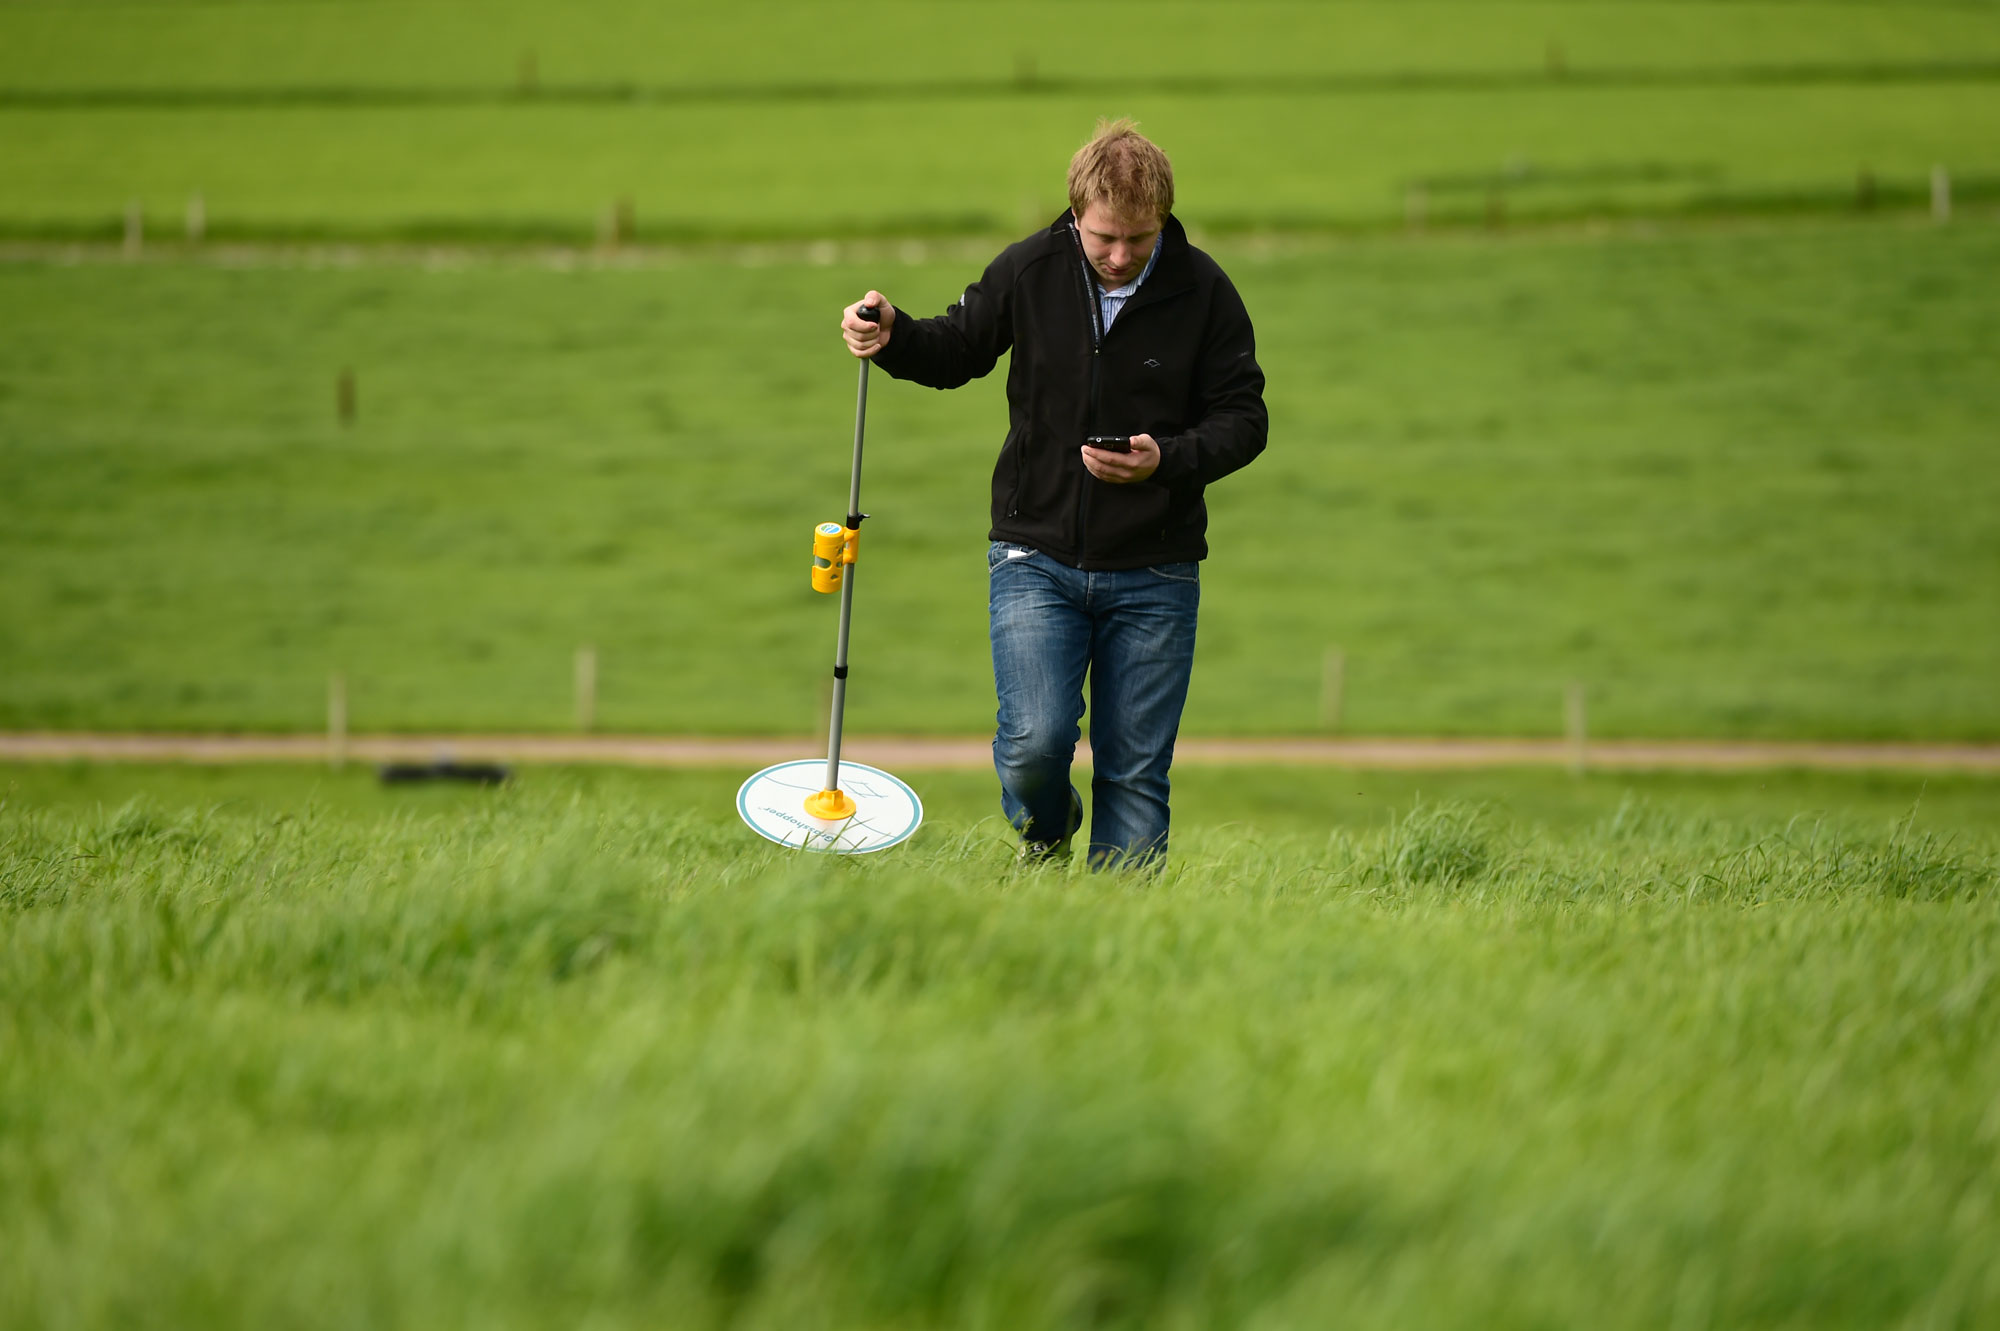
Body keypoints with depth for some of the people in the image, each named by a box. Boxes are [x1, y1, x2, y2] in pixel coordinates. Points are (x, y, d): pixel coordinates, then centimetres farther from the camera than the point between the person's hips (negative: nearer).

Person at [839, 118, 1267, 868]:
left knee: (1135, 776, 1)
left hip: (1153, 573, 0)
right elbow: (959, 350, 13)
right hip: (1036, 556, 0)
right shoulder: (1028, 271, -4)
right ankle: (1044, 834, 18)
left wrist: (1168, 460, -21)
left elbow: (1243, 419, -2)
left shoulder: (1203, 293, -6)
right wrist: (894, 337, -8)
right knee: (1035, 741, -15)